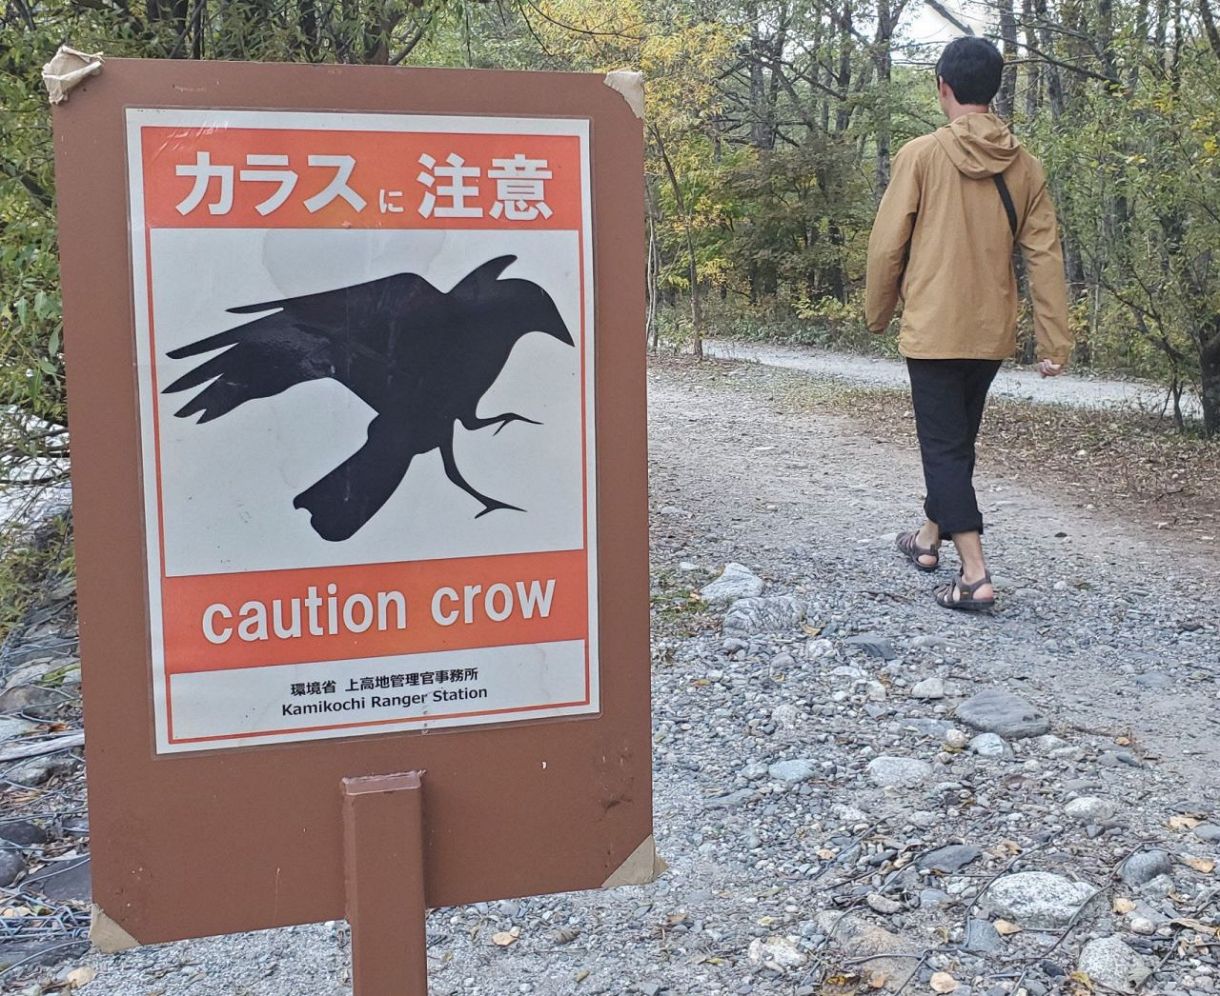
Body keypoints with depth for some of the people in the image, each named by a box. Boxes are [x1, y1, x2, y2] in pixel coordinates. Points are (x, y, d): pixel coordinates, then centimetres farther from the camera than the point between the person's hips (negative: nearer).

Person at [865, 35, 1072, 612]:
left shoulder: (922, 155, -10)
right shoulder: (1024, 166, 2)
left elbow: (887, 245, -8)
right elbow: (1044, 257, 0)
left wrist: (878, 314, 7)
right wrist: (1054, 343, 3)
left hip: (933, 330, -5)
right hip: (992, 334, 5)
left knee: (945, 446, 0)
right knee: (958, 440, 21)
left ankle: (974, 574, -10)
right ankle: (930, 537, 38)